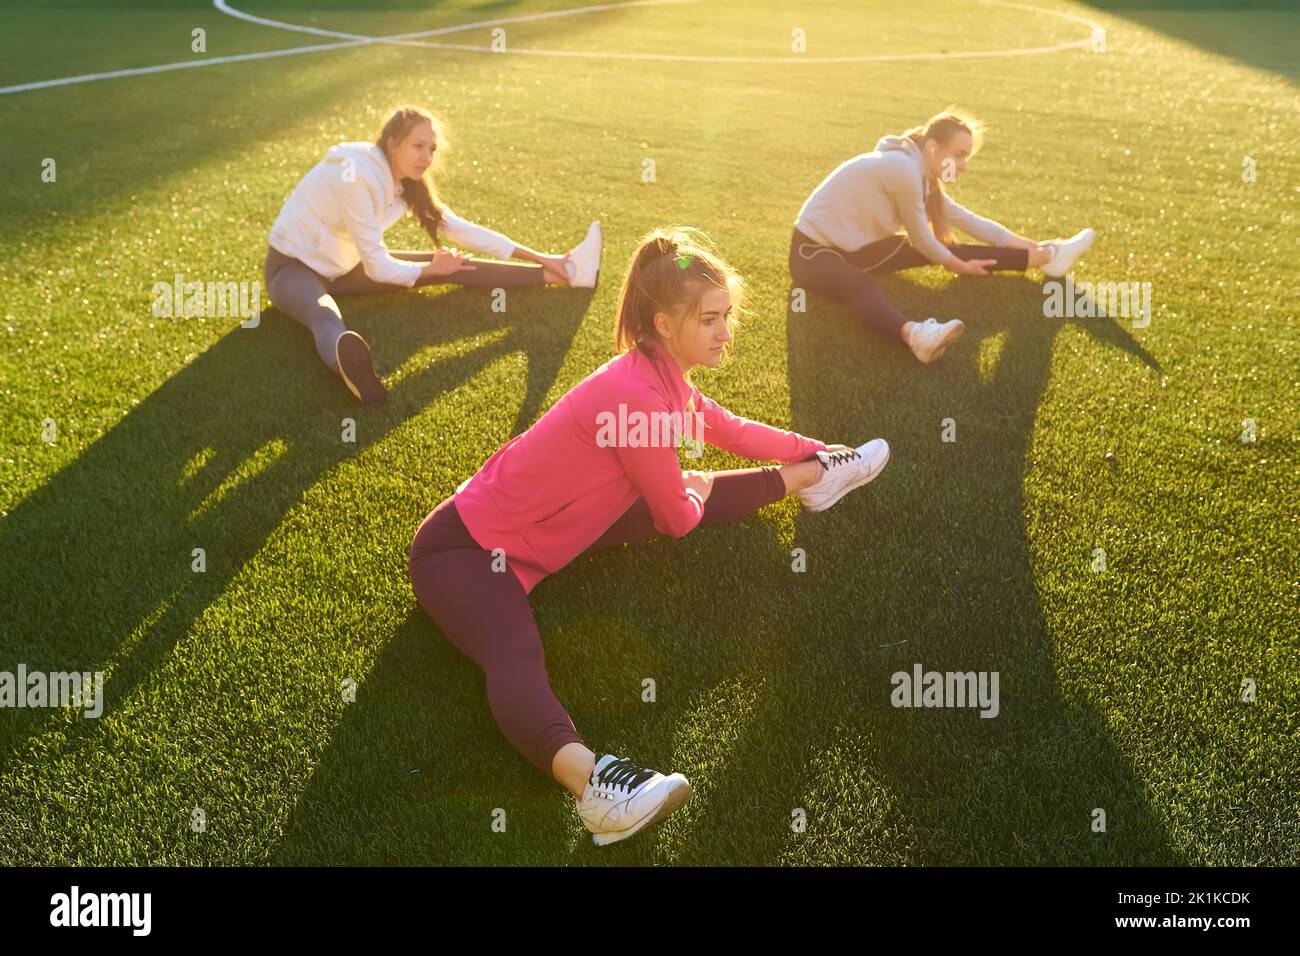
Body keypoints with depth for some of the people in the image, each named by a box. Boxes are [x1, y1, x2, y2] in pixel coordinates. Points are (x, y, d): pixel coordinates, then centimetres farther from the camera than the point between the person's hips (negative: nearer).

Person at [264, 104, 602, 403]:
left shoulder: (405, 181, -3)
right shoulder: (358, 175, -29)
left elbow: (460, 228, 0)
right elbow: (377, 266, -26)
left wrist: (540, 258, -2)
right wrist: (432, 270, -10)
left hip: (341, 265, 8)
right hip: (293, 265, -8)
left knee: (449, 265, -3)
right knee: (326, 317, -44)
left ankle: (564, 273, -4)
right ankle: (351, 367, -80)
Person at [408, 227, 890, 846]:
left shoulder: (661, 376, 2)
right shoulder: (638, 394, -27)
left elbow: (734, 432, 21)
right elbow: (679, 519, -12)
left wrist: (817, 451, 25)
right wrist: (696, 489, 9)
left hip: (550, 522, 10)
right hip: (466, 547, -9)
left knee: (697, 499, 14)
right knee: (517, 656, -39)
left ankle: (816, 476, 32)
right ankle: (589, 781, -65)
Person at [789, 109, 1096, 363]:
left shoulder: (923, 174, 7)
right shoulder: (903, 168, -23)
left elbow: (969, 220, 12)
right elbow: (920, 238, -15)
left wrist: (1032, 246, 11)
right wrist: (957, 266, -1)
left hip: (854, 247, 10)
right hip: (814, 250, -9)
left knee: (948, 247, 2)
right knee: (862, 285, -43)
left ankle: (1044, 256, 3)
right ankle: (912, 334, -71)